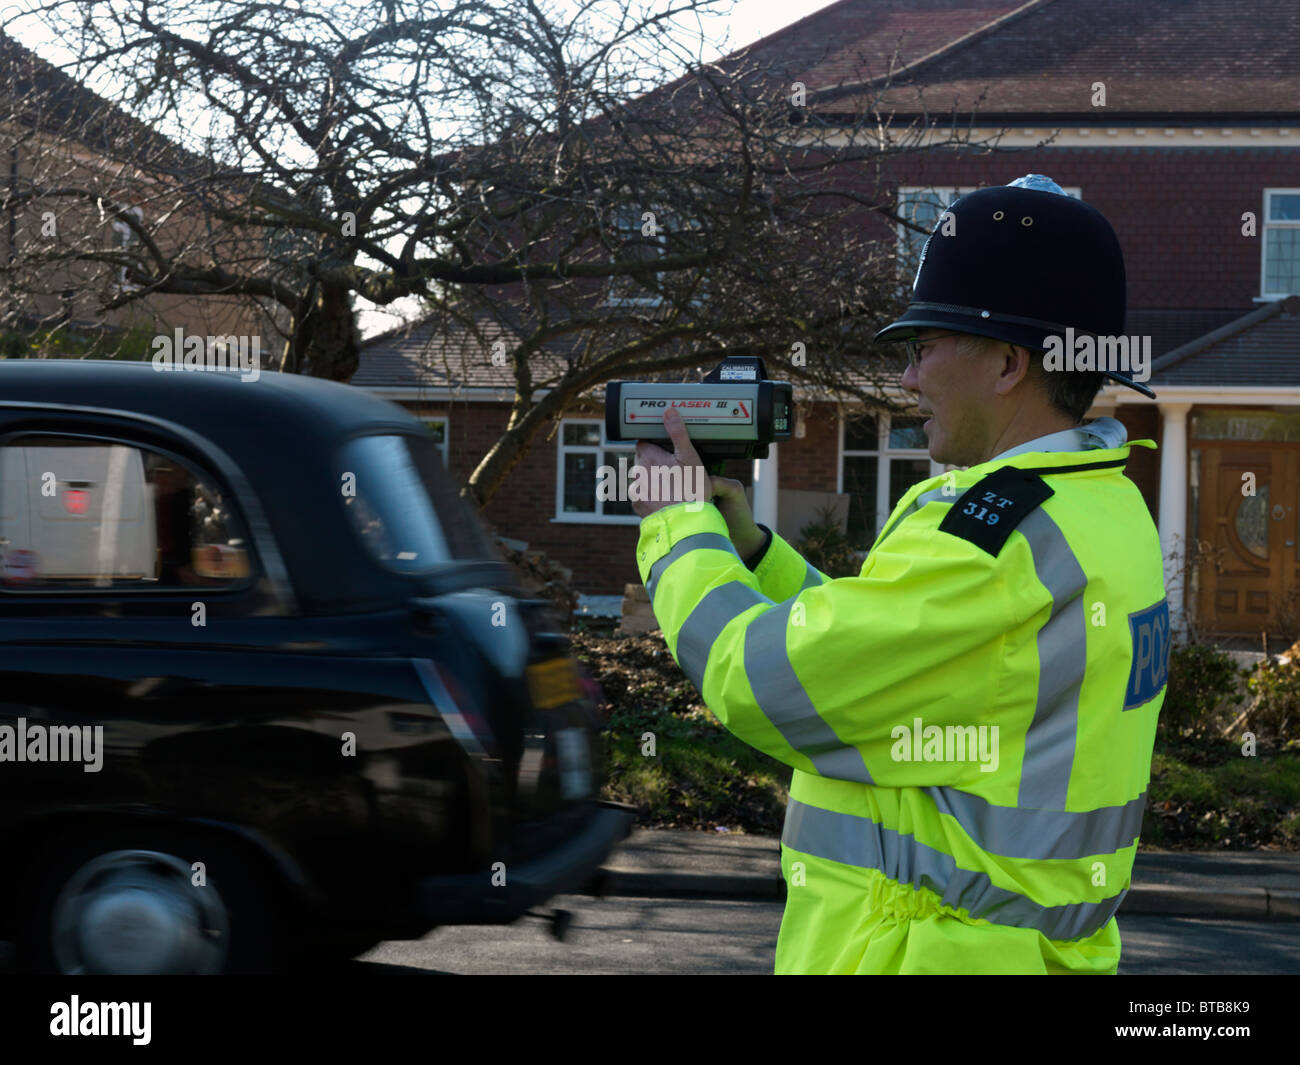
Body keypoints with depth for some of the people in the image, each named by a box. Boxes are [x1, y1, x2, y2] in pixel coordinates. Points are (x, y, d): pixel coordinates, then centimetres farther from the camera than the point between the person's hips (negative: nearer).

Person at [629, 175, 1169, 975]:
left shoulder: (999, 530, -22)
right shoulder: (1105, 505, 9)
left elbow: (755, 683, -18)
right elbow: (870, 652, 16)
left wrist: (678, 524, -3)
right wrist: (739, 536, 11)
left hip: (933, 948, -9)